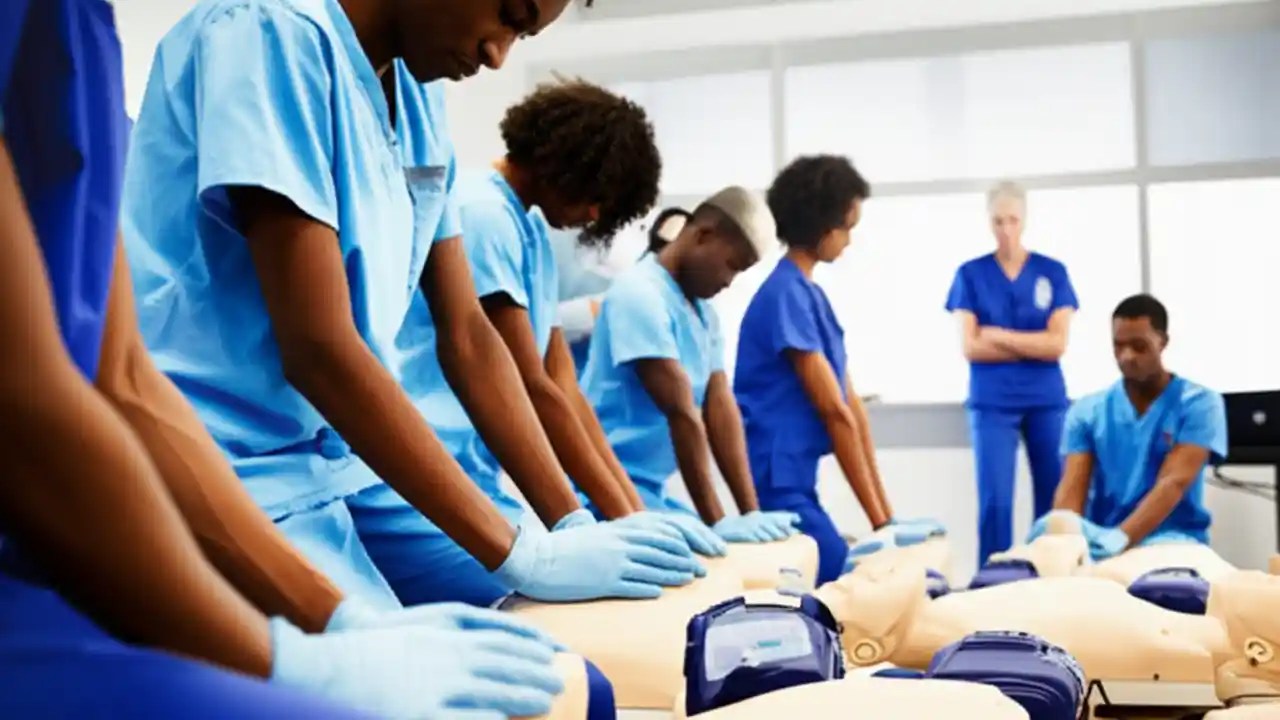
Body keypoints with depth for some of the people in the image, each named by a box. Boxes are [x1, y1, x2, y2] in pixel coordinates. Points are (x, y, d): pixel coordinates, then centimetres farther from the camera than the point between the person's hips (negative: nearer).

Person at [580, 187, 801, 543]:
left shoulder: (703, 313, 12)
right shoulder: (641, 295, -17)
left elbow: (721, 407, 5)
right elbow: (681, 413, -21)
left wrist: (751, 512, -4)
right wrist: (715, 522, -23)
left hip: (653, 492, 9)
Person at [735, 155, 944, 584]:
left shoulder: (810, 294, 15)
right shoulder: (787, 294, -14)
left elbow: (850, 404, 13)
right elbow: (833, 410, -16)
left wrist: (885, 514, 11)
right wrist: (878, 521, -13)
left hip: (790, 480, 9)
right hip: (775, 481, -9)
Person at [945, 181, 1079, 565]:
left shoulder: (1053, 272, 4)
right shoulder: (971, 274, 2)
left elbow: (1057, 344, -5)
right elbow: (971, 347, -6)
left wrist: (999, 336, -7)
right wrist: (1033, 346, -8)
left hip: (1046, 400, 1)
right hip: (992, 403, -1)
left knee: (1056, 499, 4)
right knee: (995, 501, -5)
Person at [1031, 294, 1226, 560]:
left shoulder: (1199, 403, 1)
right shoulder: (1087, 411, 10)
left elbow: (1174, 483, -13)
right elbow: (1072, 487, -3)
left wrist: (1119, 537, -31)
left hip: (1171, 541, -2)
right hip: (1102, 540, 2)